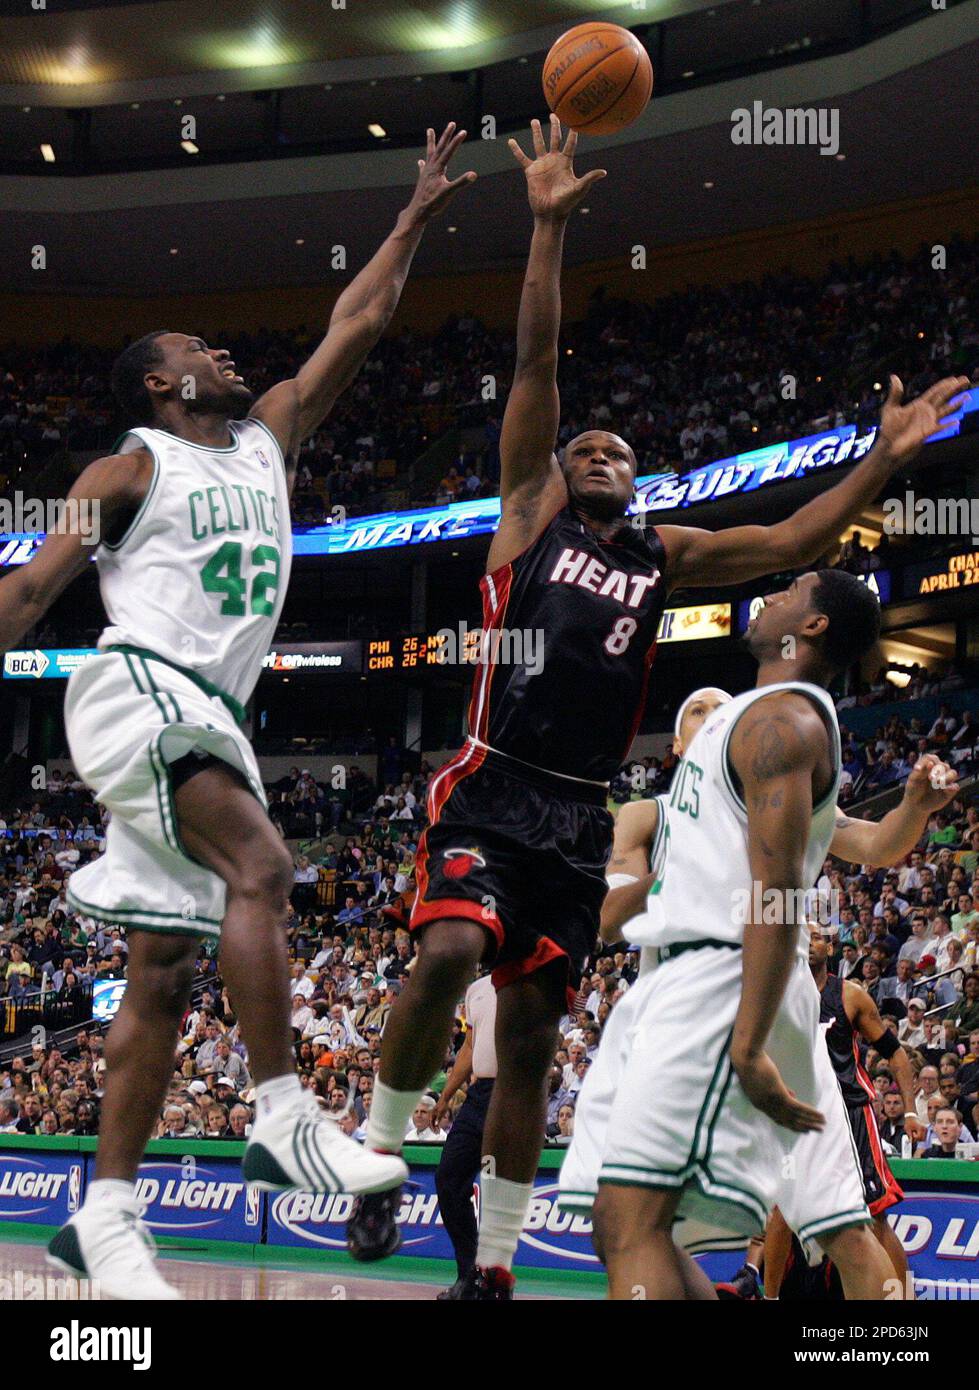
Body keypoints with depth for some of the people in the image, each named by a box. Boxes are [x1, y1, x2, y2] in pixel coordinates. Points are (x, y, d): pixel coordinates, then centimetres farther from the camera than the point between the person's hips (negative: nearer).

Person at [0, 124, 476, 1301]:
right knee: (258, 866, -29)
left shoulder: (267, 440, 20)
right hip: (140, 690, -7)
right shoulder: (130, 470, 3)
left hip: (210, 720, 7)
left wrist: (415, 218, 19)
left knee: (164, 972, 2)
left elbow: (354, 329, 22)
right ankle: (283, 1122, -30)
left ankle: (103, 1217, 3)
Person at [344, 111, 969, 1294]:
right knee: (451, 952, -30)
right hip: (489, 792, -4)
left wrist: (883, 460, 4)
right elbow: (535, 365, -1)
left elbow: (788, 544, 13)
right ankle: (379, 1152, -9)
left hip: (579, 819, 4)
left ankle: (495, 1267, 13)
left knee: (531, 1037, 5)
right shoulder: (530, 513, 7)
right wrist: (549, 225, -8)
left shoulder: (664, 557, 16)